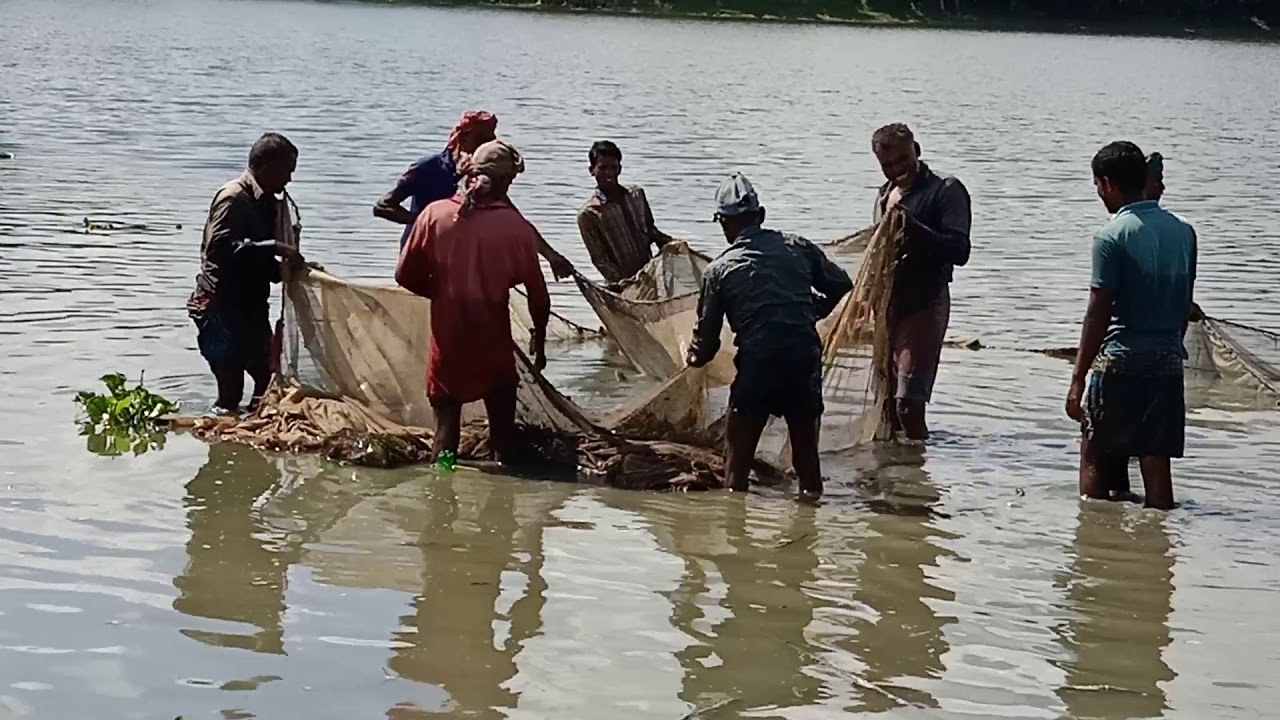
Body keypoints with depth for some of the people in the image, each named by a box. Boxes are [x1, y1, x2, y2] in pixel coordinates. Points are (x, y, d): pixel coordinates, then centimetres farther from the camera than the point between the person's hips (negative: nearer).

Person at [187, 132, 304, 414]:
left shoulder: (269, 203, 15)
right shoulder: (233, 197, -13)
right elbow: (218, 247, -27)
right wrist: (271, 247, -29)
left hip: (251, 306, 9)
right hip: (221, 308, -9)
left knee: (268, 381, 10)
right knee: (231, 390, -10)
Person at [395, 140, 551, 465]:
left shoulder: (435, 214, -5)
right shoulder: (516, 227, -7)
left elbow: (406, 275, -1)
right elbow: (537, 292, -1)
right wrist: (539, 340, 15)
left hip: (447, 344, 1)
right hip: (494, 345, -1)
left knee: (447, 425, 9)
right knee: (502, 426, 13)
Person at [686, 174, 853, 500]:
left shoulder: (719, 270, 2)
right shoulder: (796, 247, 7)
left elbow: (707, 336, 8)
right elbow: (840, 284, 13)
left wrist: (694, 357, 30)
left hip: (757, 364, -2)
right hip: (806, 360, 2)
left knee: (738, 454, 10)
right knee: (807, 454, 14)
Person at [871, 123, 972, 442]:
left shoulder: (946, 191, -6)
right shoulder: (886, 194, 17)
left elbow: (959, 251, -17)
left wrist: (913, 226, -28)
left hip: (923, 305, -7)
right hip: (888, 305, 8)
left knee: (908, 404, -15)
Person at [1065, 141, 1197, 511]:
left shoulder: (1112, 236, -12)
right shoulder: (1183, 232, 7)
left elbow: (1099, 314, -13)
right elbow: (1185, 304, 13)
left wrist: (1078, 379, -9)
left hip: (1119, 360, -5)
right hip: (1167, 361, 5)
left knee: (1096, 460, 4)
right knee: (1156, 462, 7)